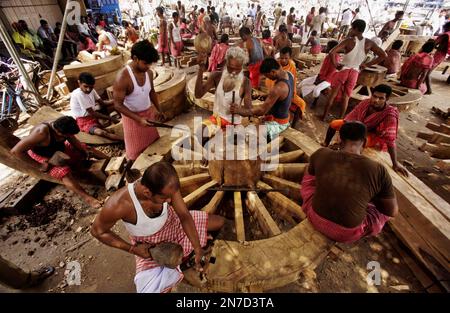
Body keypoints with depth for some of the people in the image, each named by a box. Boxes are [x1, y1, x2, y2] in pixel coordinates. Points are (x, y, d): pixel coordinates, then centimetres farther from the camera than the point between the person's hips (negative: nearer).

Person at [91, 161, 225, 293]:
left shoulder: (167, 185, -30)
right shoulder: (118, 204, -39)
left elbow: (185, 215, -19)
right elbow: (97, 231, -18)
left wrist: (197, 248, -19)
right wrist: (132, 249, -20)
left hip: (172, 222, 3)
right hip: (148, 246, -2)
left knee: (220, 222, 4)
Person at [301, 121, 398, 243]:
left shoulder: (321, 154, -13)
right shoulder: (379, 170, -16)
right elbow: (393, 211, -3)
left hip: (315, 219, 1)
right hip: (347, 235, 0)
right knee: (386, 209, 25)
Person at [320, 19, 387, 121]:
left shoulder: (349, 41, -12)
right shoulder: (369, 43, 0)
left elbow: (332, 53, -25)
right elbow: (383, 55, 4)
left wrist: (335, 65, -10)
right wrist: (366, 65, 8)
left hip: (343, 70, -3)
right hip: (355, 73, 3)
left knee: (333, 94, 9)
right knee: (346, 97, 12)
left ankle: (324, 116, 15)